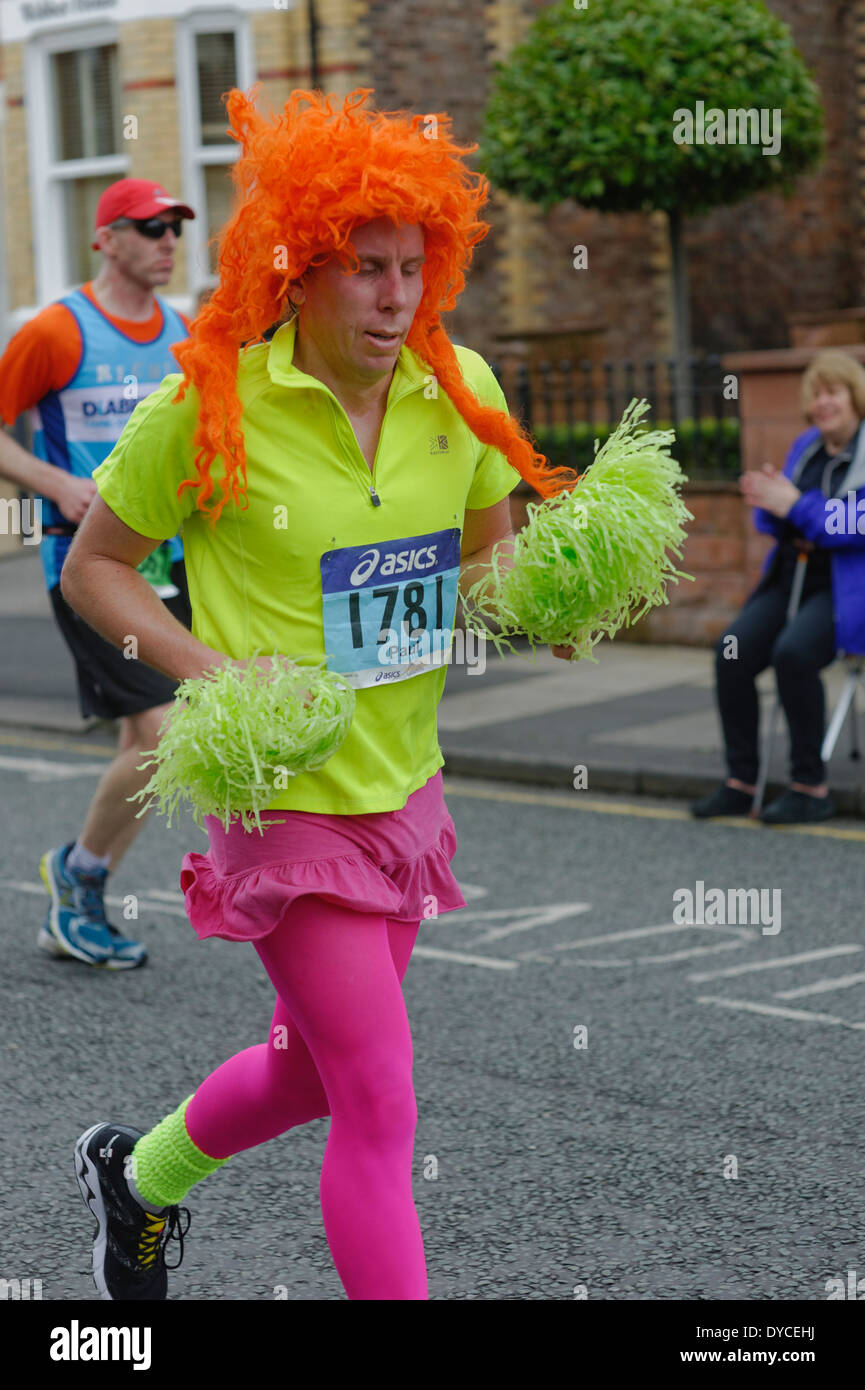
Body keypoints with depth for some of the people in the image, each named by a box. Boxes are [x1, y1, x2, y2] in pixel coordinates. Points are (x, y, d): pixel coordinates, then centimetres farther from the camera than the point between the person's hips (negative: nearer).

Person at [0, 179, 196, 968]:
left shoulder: (184, 336, 12)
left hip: (169, 561, 7)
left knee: (143, 743, 8)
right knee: (165, 734, -16)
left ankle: (73, 916, 23)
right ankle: (79, 869, 9)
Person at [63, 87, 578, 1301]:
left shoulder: (458, 388, -2)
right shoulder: (212, 407, -15)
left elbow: (483, 551, 13)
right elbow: (92, 569, -5)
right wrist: (211, 670, -19)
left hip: (405, 787, 6)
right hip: (287, 794, -6)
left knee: (315, 1065, 23)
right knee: (380, 1108, -8)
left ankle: (138, 1176, 52)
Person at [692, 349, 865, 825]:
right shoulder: (807, 447, 15)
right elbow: (777, 520, 20)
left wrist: (796, 506, -19)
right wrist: (769, 505, -4)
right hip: (793, 575, 7)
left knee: (793, 652, -32)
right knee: (733, 652, -17)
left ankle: (811, 786, -19)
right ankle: (740, 781, -10)